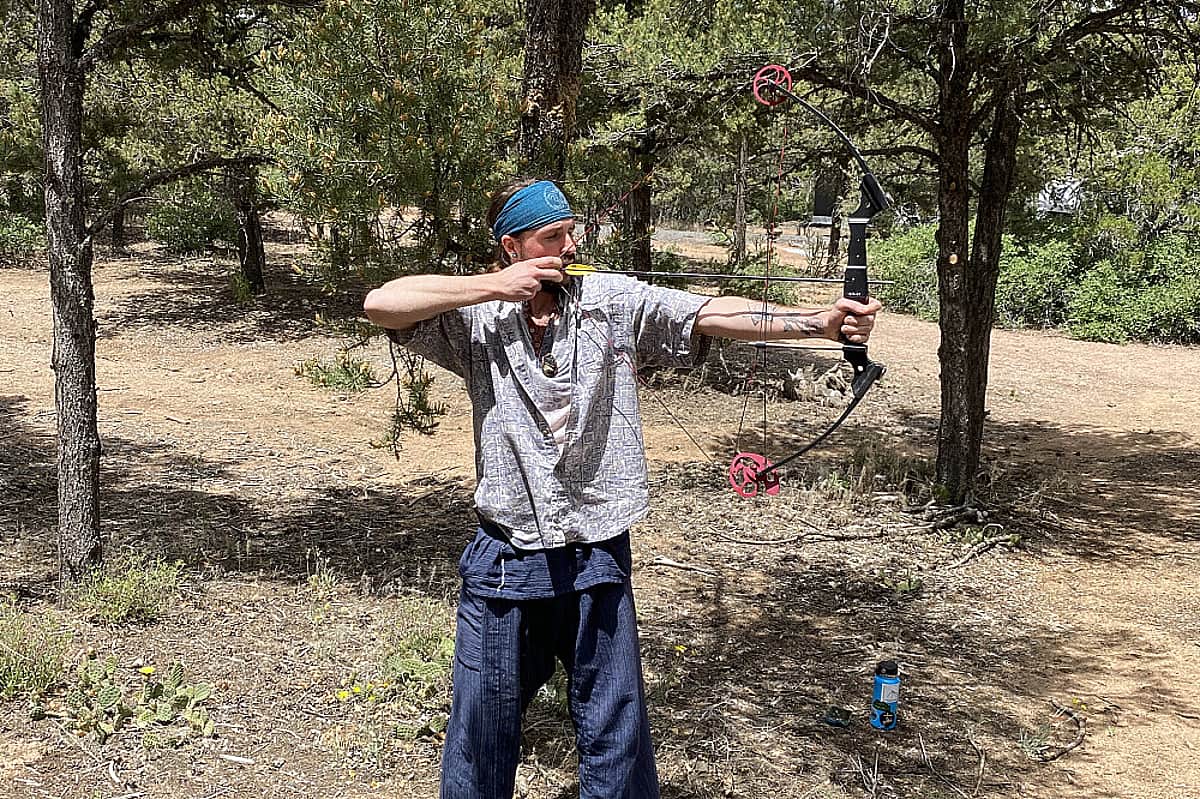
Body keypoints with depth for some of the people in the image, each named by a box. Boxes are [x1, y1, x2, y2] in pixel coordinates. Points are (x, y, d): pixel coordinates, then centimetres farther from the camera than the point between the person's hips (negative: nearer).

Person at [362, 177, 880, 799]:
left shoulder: (615, 301, -1)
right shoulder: (478, 317, -2)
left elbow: (714, 314, -10)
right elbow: (380, 305, -13)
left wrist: (820, 322, -22)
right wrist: (491, 286, -15)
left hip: (597, 560, 1)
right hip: (504, 560, 0)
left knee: (616, 740, 12)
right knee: (481, 737, 15)